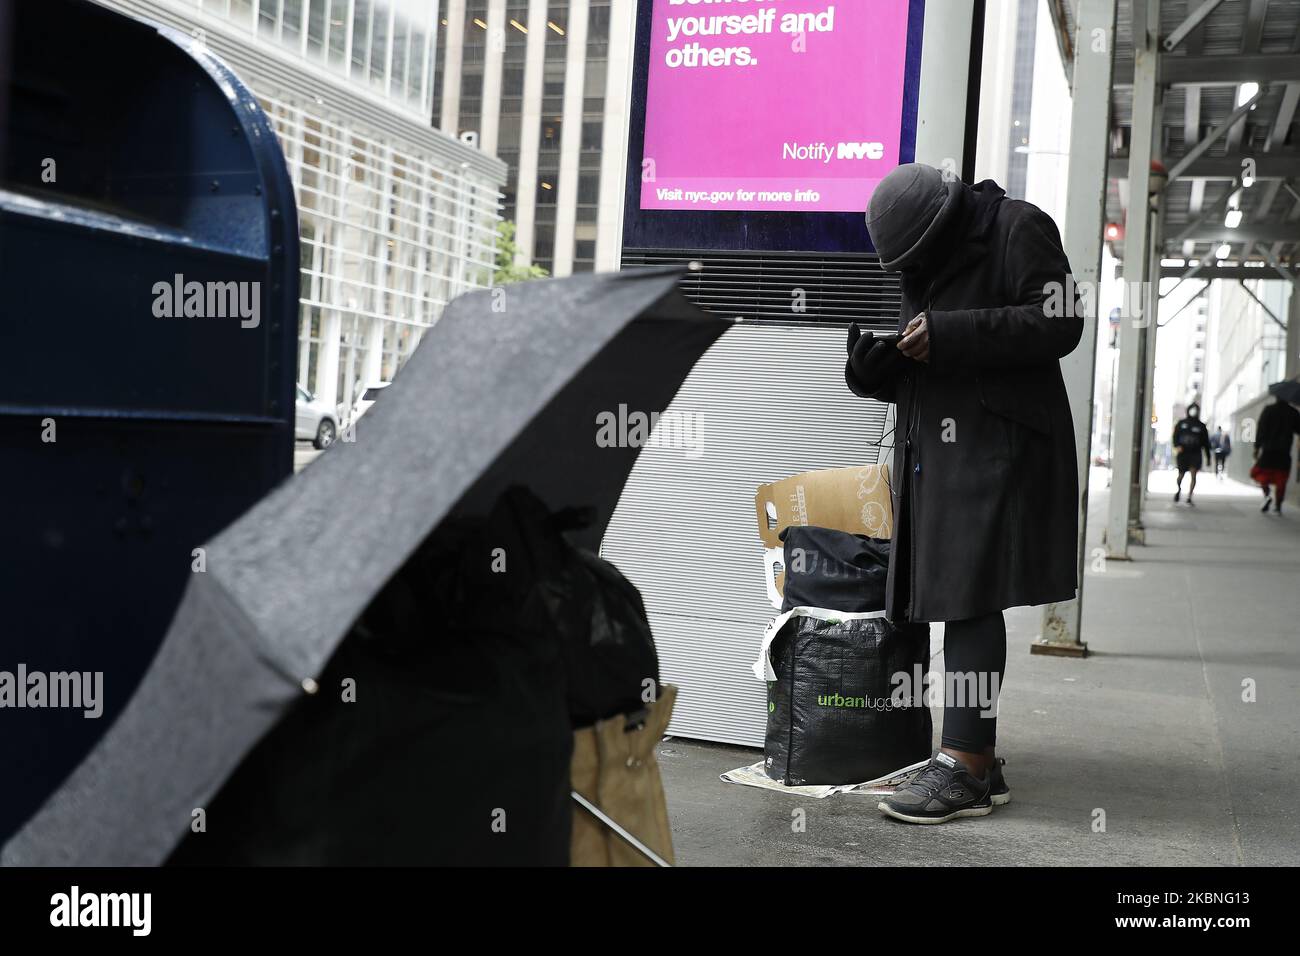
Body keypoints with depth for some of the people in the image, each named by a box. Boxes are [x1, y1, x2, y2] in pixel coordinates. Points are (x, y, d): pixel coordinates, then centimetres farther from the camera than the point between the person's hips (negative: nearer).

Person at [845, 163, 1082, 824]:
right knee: (952, 599, 6)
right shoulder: (921, 262, 21)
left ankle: (962, 768, -13)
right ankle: (981, 766, 12)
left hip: (997, 447, -8)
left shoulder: (1017, 228, -2)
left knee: (972, 599, -13)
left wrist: (949, 334, -18)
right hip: (935, 452, 8)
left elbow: (1060, 323, -14)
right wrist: (874, 367, 1)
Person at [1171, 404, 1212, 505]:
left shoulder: (1201, 426, 9)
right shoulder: (1181, 423, 8)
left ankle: (1189, 498, -16)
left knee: (1193, 474, -15)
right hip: (1182, 452, 0)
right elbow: (1175, 436, 3)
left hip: (1195, 454, 0)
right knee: (1181, 474, 8)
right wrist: (1177, 446, -18)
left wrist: (1208, 458, 12)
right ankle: (1179, 490, 39)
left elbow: (1206, 443, 12)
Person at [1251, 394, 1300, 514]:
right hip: (1284, 452, 2)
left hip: (1268, 450, -2)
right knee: (1281, 479, 5)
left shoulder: (1268, 410, -4)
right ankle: (1278, 506, 3)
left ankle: (1266, 495, -16)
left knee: (1262, 473, 10)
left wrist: (1257, 447, -3)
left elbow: (1261, 430, -7)